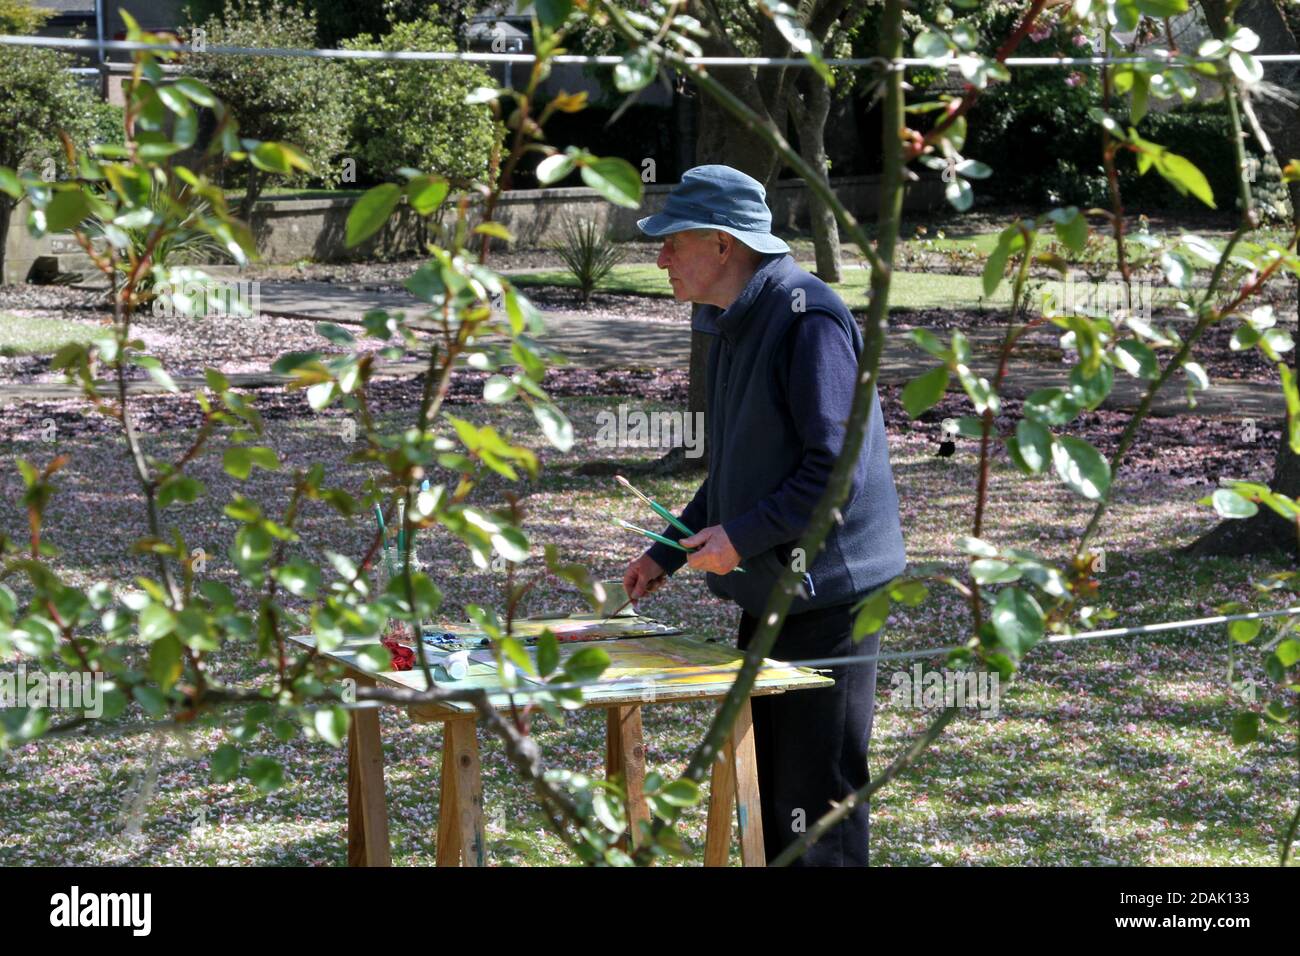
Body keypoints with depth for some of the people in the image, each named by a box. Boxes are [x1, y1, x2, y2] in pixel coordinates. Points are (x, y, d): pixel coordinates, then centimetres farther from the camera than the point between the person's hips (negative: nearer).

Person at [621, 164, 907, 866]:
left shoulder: (808, 320, -17)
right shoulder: (733, 326, 13)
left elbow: (835, 467, -23)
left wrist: (742, 537, -20)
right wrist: (668, 553, 15)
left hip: (826, 600, -10)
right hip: (766, 596, 10)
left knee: (814, 796, -4)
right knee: (762, 789, 17)